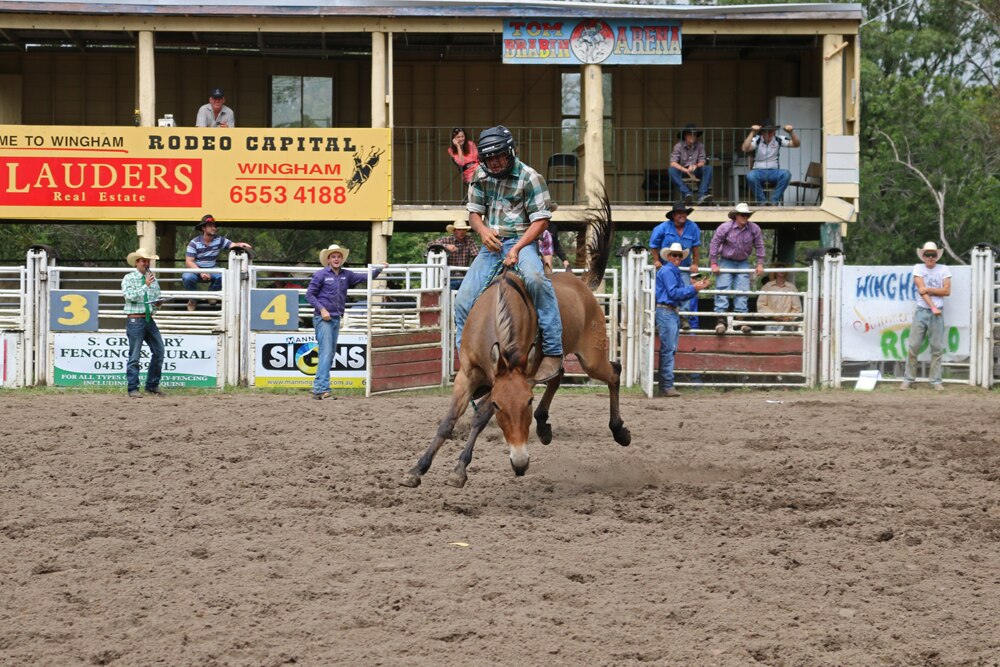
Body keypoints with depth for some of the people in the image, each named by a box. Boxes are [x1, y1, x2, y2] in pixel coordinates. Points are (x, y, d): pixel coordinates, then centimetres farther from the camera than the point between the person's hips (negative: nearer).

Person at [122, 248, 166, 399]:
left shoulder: (152, 278, 13)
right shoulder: (129, 278, -3)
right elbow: (129, 296, -17)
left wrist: (158, 303, -1)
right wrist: (145, 286, -21)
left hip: (149, 320, 6)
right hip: (135, 320, -6)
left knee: (159, 352, 5)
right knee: (134, 356, -4)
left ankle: (152, 386, 16)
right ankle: (133, 389, 0)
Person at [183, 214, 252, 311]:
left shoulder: (219, 240, -1)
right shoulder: (194, 243, -9)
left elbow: (232, 245, -13)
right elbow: (189, 262, -13)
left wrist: (240, 245, -38)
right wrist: (201, 272, -28)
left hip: (212, 270, 2)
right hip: (196, 270, -2)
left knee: (222, 276, -30)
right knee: (187, 277, -35)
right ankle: (193, 300, -6)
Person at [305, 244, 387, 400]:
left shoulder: (346, 275, 10)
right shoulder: (321, 275, -5)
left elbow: (364, 277, 14)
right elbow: (309, 294, -5)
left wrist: (379, 269, 3)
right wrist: (321, 309, -14)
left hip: (336, 319, 7)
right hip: (323, 318, -7)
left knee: (331, 354, 8)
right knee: (326, 352, -15)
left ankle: (318, 388, 12)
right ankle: (322, 388, -19)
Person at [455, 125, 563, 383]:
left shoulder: (529, 178, -7)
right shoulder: (480, 177, 9)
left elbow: (541, 220, -10)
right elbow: (474, 212, 13)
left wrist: (517, 248, -22)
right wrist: (483, 231, -11)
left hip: (521, 242, -6)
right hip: (491, 246, 6)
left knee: (535, 279, -36)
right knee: (464, 299, -5)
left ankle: (553, 353, -34)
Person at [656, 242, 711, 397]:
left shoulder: (675, 272, 22)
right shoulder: (667, 271, -9)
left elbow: (682, 295, 20)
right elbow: (673, 293, -17)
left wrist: (697, 287, 10)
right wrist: (693, 288, -13)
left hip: (673, 313, 10)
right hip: (666, 312, -10)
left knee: (670, 350, 10)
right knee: (668, 349, -11)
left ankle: (665, 386, 13)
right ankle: (667, 386, -12)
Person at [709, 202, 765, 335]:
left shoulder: (754, 229, -9)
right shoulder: (725, 227, -14)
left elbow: (759, 246, 2)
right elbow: (714, 244, -9)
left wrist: (760, 264, 0)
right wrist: (714, 264, -10)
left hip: (743, 263, 2)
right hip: (726, 261, -2)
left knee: (742, 291, -2)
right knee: (722, 289, -10)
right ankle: (720, 318, -14)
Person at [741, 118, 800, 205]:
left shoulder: (778, 140, 2)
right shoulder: (757, 140, -4)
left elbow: (796, 144, -3)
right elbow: (745, 149, -22)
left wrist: (791, 132, -21)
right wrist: (752, 133, -28)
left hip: (774, 171, 2)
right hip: (759, 171, -2)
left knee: (786, 174, -31)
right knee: (750, 176, -37)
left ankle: (774, 201, -22)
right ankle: (762, 202, -21)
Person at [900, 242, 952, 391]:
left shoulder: (943, 269, 6)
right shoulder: (918, 268, 4)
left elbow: (947, 291, -2)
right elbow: (921, 290, -6)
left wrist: (929, 290, -11)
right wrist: (933, 307, -13)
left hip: (937, 313, 0)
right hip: (921, 311, 0)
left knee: (937, 349, 0)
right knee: (913, 347, -1)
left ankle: (936, 381, 6)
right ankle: (908, 379, 6)